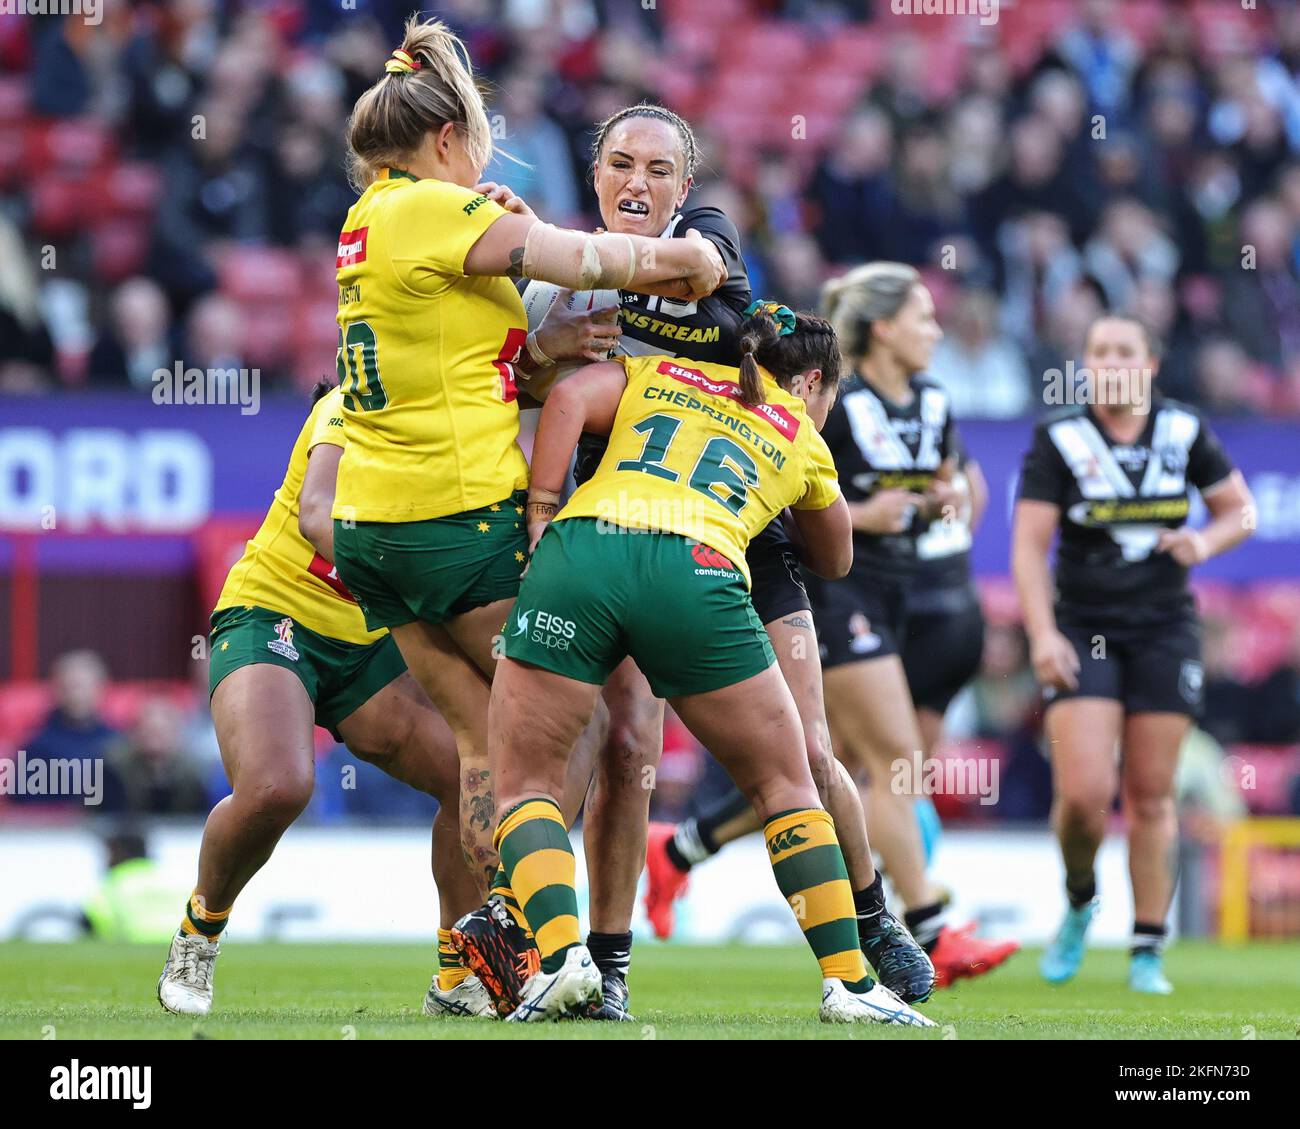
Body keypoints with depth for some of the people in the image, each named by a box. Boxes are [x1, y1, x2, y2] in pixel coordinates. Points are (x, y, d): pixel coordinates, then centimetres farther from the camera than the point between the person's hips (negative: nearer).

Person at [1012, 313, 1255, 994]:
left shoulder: (1183, 432, 1)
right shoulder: (1058, 440, -6)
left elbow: (1240, 510, 12)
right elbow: (1029, 544, -9)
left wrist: (1204, 543, -11)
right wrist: (1041, 635, -21)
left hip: (1164, 630, 2)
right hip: (1082, 630, -2)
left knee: (1151, 796, 1)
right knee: (1084, 793, -14)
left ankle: (1148, 953, 11)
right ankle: (1079, 905, 16)